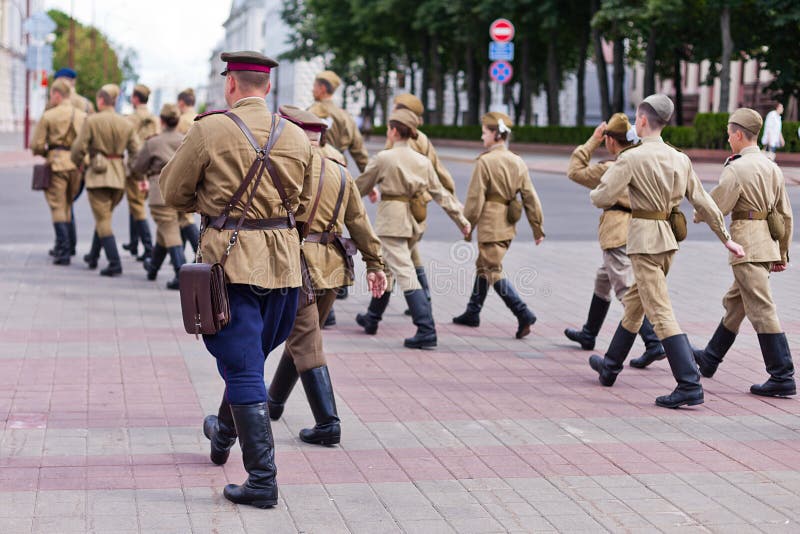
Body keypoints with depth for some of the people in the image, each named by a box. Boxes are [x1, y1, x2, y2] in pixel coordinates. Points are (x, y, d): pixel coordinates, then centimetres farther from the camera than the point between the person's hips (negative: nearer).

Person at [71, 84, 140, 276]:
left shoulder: (92, 121, -7)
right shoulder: (127, 124, 5)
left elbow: (79, 147, -8)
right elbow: (136, 152, 2)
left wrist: (76, 164, 12)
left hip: (98, 174, -5)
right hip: (119, 175, 5)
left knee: (103, 220, -2)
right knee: (104, 216, 22)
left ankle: (115, 263, -12)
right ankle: (93, 256, 33)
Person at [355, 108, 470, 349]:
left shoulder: (383, 158, -10)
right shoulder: (422, 161, 6)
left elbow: (361, 187, 1)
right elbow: (440, 193, 9)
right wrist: (461, 218, 16)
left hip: (391, 222, -7)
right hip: (415, 223, 7)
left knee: (405, 273, -10)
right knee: (386, 268, 23)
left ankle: (426, 331, -18)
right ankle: (372, 318, 36)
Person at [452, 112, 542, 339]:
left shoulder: (485, 162, -16)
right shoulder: (518, 162, 5)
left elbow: (475, 199, -14)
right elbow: (530, 198, 7)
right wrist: (538, 228, 13)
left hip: (490, 226, -8)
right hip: (508, 227, 8)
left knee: (494, 272, -3)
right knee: (483, 267, 20)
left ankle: (523, 314, -14)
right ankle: (472, 312, 30)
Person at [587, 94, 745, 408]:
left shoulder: (631, 158, -13)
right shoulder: (680, 159, 7)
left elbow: (602, 198, -16)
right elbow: (703, 202, 9)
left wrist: (594, 194, 9)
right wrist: (726, 238, 16)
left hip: (644, 239, -8)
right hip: (669, 239, 8)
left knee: (660, 312, -9)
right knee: (634, 301, 22)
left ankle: (689, 385, -15)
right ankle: (611, 365, 38)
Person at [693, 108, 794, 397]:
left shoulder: (735, 169, -14)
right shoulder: (772, 167, 11)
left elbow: (715, 207, -8)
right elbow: (786, 215, 14)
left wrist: (696, 214, 14)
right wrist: (782, 252, 21)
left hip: (747, 243, -9)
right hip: (768, 243, 9)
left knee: (762, 310, -7)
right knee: (734, 302, 21)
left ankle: (783, 378, -7)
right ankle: (710, 359, 35)